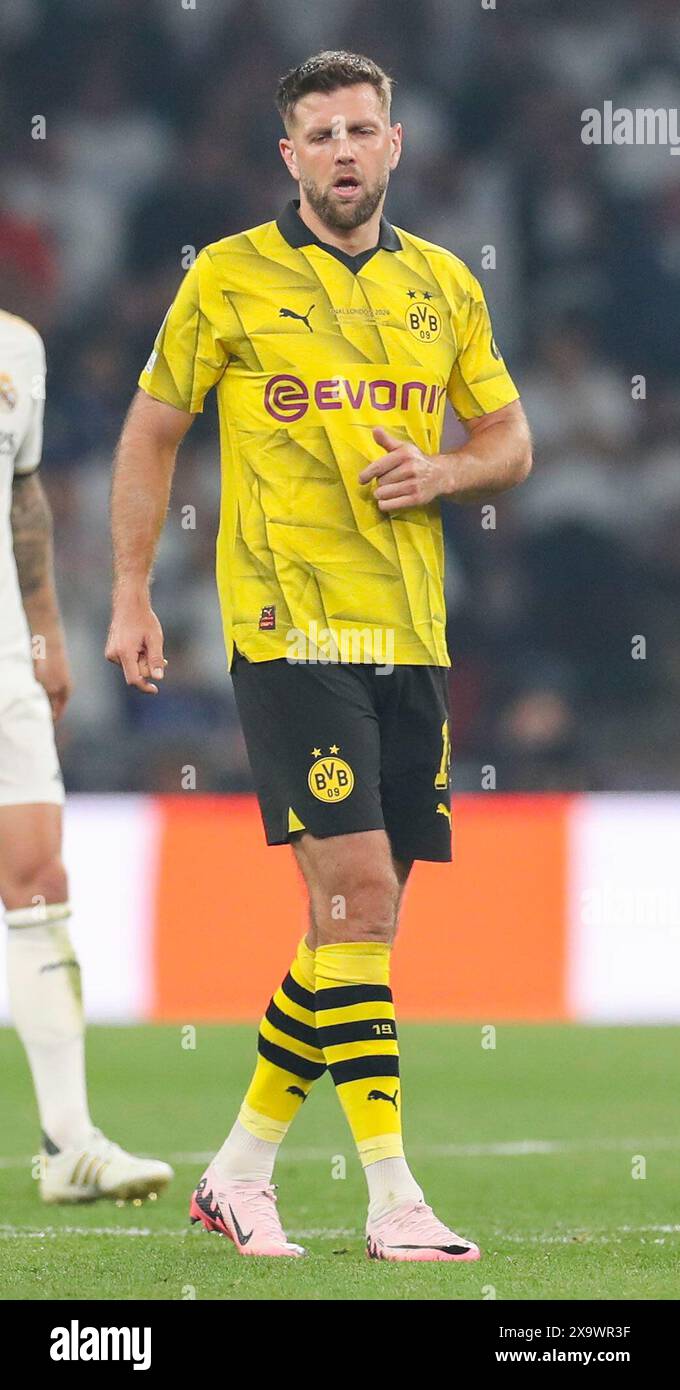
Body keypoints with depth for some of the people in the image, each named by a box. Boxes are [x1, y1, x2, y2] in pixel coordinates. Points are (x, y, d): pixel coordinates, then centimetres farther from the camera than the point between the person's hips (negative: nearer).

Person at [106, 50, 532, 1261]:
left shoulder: (443, 286, 12)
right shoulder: (229, 279, 0)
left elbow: (509, 441, 19)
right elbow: (150, 434, 8)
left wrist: (442, 472, -4)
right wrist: (131, 595, 2)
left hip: (410, 638, 5)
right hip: (290, 630, -5)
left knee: (359, 919, 6)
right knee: (354, 890, -14)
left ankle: (240, 1171, 18)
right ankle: (392, 1198, -13)